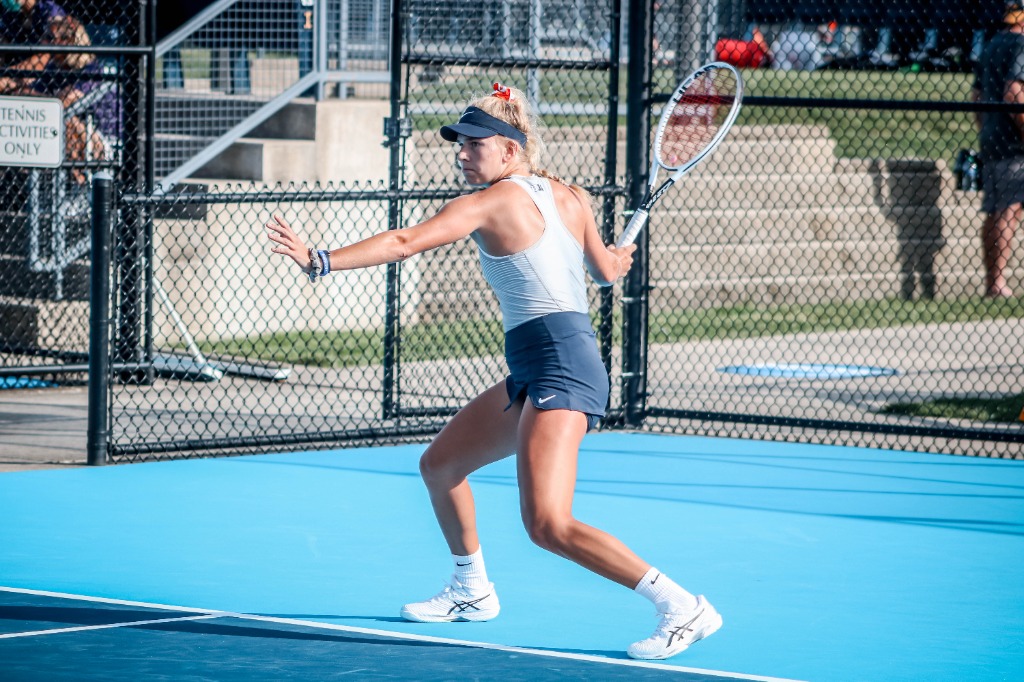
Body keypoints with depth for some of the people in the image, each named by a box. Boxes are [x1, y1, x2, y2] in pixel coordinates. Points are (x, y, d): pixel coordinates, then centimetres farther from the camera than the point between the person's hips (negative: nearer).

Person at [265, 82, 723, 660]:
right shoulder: (569, 196, 12)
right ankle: (472, 591, 39)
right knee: (440, 465, 22)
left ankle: (684, 609, -20)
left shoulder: (492, 202, -9)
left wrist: (321, 261, -19)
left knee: (549, 525, -20)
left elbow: (405, 243, -17)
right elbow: (607, 271, 21)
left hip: (559, 362, -10)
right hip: (533, 374, 10)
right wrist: (619, 256, 44)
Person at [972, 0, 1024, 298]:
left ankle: (992, 281, 15)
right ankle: (998, 281, -15)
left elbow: (977, 94, 21)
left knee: (994, 213, 11)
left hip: (990, 140, 9)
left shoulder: (992, 45, 17)